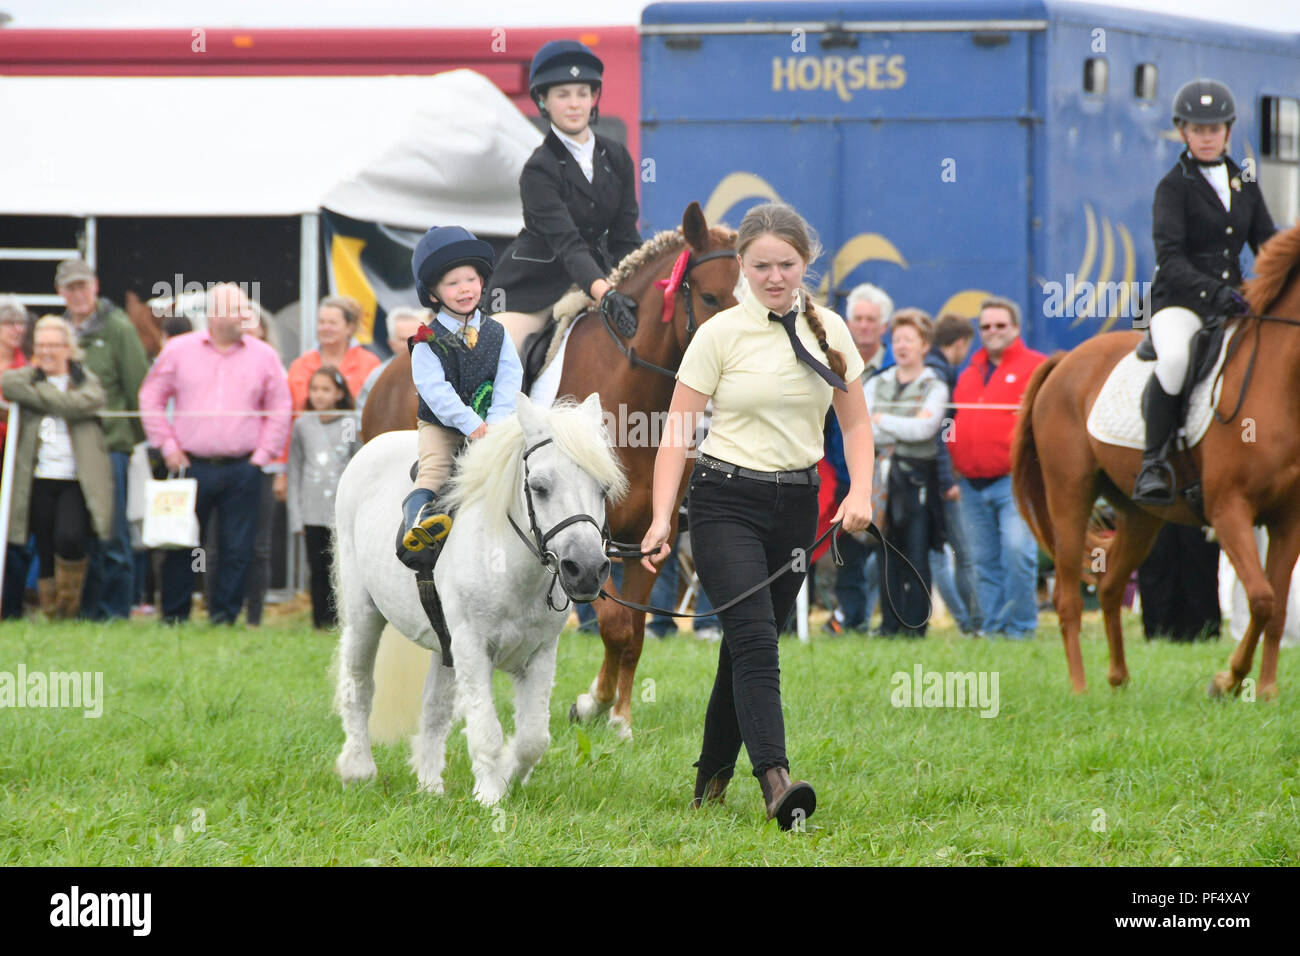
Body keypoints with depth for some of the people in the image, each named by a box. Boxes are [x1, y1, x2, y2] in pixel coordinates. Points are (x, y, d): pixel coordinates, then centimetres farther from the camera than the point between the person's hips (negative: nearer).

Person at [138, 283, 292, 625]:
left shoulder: (264, 356, 6)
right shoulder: (179, 350, 5)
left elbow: (280, 409, 10)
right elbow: (151, 397, 10)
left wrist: (262, 454, 2)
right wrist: (167, 447, 3)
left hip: (241, 469, 1)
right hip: (192, 465, 0)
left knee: (237, 548, -1)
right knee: (181, 545, 4)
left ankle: (225, 615, 7)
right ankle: (174, 616, 13)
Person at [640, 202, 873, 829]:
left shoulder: (829, 331, 5)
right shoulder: (720, 334, -6)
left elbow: (855, 424, 12)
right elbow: (677, 432, -6)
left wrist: (860, 493, -5)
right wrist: (661, 519, -16)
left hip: (795, 506, 4)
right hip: (726, 501, -4)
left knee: (749, 645, 11)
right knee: (756, 640, -19)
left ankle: (711, 778, 27)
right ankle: (775, 778, -32)